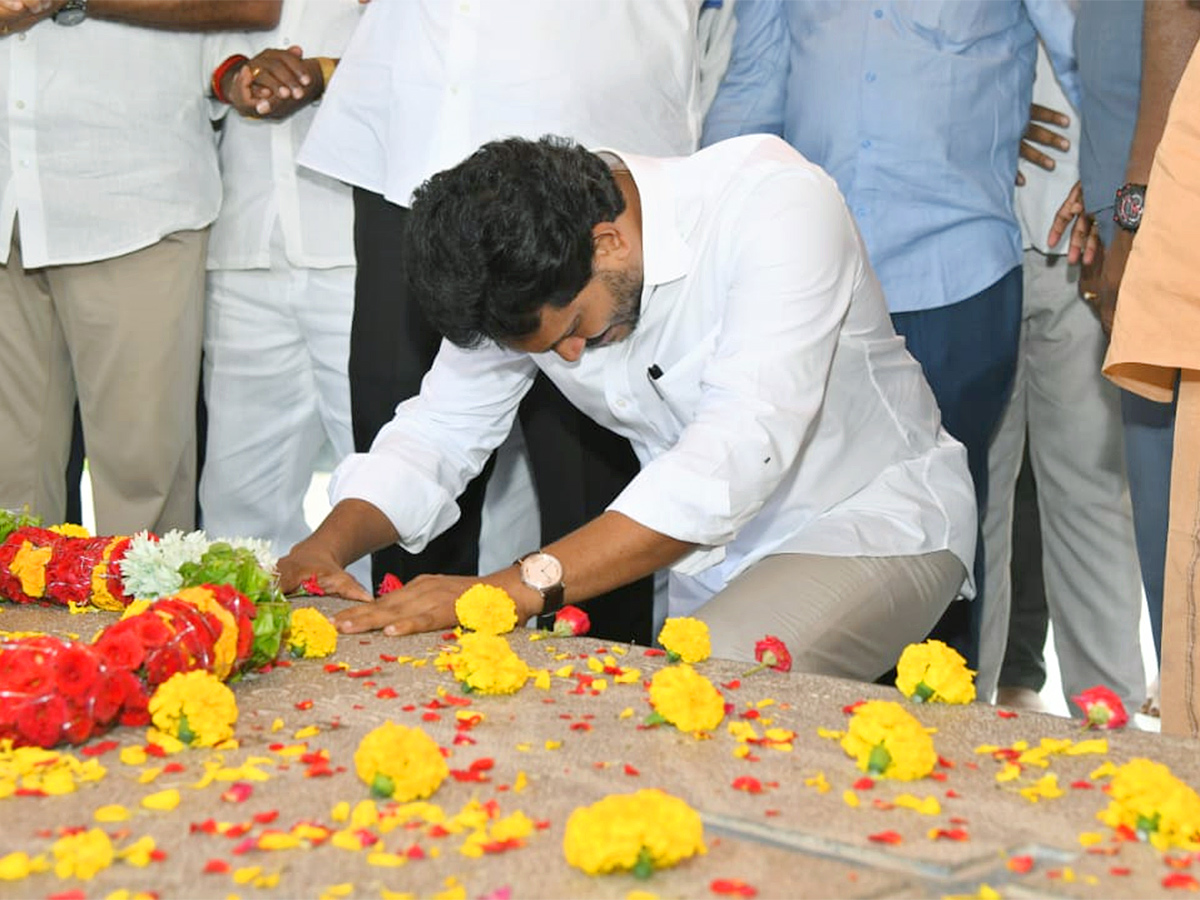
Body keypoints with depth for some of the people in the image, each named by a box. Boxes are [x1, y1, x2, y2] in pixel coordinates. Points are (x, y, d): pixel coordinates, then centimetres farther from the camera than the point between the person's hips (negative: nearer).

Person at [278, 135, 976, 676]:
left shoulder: (775, 200, -28)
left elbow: (741, 450, -38)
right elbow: (438, 429, 0)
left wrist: (519, 587, -45)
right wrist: (326, 547, -22)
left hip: (877, 520, -6)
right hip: (709, 551, 6)